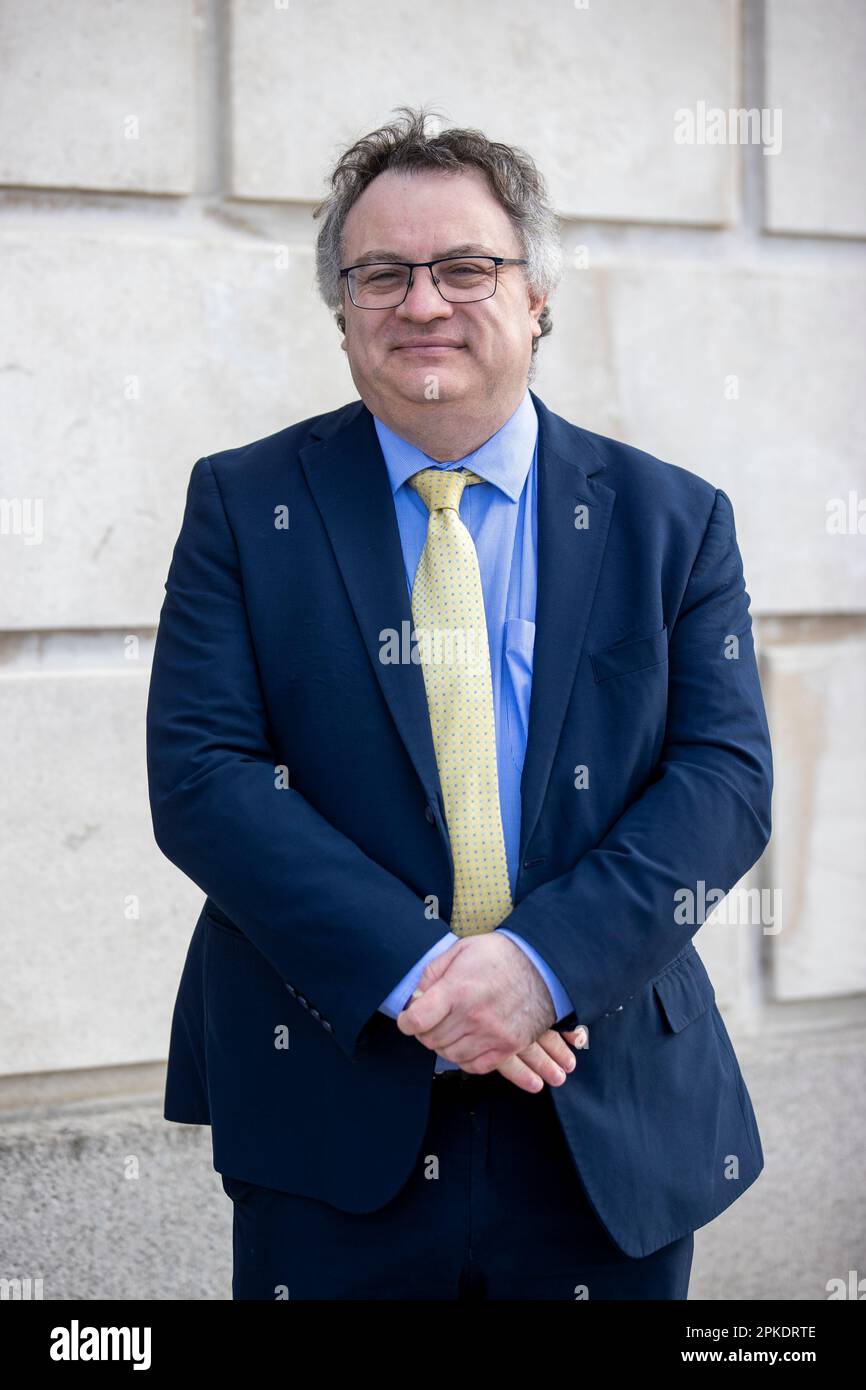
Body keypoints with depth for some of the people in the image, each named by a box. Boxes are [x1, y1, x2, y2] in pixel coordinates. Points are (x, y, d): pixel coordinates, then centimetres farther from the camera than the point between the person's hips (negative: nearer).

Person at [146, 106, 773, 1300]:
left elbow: (727, 775, -3)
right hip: (329, 1120, -1)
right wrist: (410, 969, -18)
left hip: (612, 1124, 1)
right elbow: (198, 774, -7)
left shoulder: (674, 521, 5)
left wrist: (544, 960, -19)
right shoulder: (243, 505, 3)